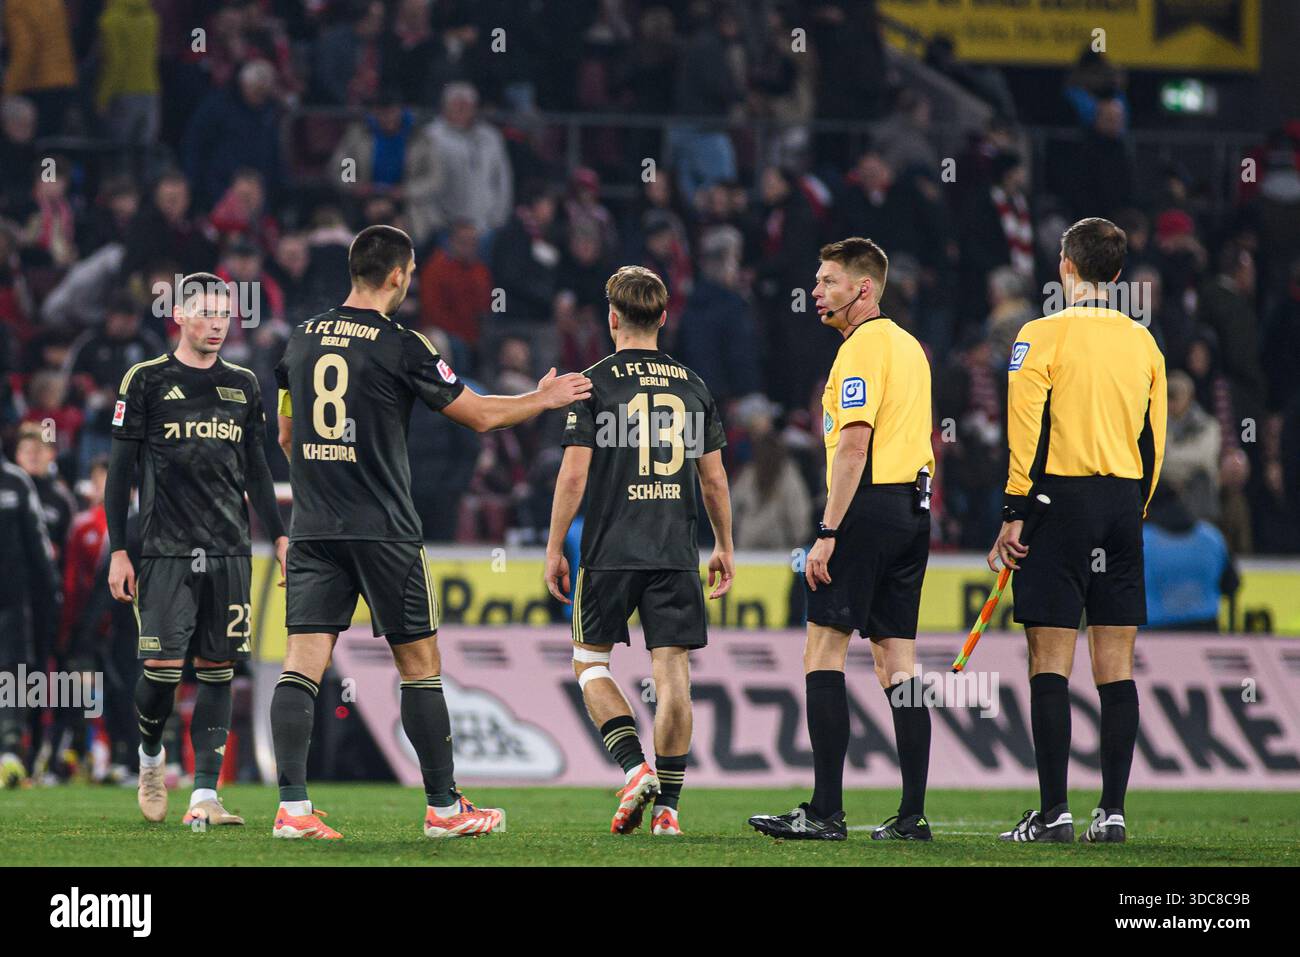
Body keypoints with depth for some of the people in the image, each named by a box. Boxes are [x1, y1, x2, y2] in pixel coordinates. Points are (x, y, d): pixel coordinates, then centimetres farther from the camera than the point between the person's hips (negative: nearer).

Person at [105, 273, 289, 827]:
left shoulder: (243, 385, 14)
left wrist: (278, 536, 11)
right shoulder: (147, 381, 2)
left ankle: (204, 796, 0)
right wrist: (117, 552, -2)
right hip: (167, 551, -4)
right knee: (163, 666, -11)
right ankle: (151, 756, 18)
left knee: (218, 671, -1)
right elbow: (121, 471, 3)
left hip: (230, 552, 4)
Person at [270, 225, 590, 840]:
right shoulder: (402, 346, -7)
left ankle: (292, 807, -12)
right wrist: (543, 400, 17)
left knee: (302, 663, -2)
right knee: (419, 666, 6)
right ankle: (444, 808, 11)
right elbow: (479, 415, 1)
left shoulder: (302, 340, 8)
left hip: (313, 529, 4)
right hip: (383, 531, -4)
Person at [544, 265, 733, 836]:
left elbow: (574, 474, -7)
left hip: (610, 552, -3)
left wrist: (554, 549, 0)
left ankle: (635, 768, -7)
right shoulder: (693, 387, 8)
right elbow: (714, 479, 11)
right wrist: (724, 549, 22)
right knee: (672, 672, 2)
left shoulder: (595, 383, -3)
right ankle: (666, 805, 0)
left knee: (590, 661, 12)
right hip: (676, 554, 3)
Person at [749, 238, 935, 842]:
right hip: (913, 508, 9)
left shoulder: (862, 347, -10)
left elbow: (854, 444, -18)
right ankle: (912, 815, 3)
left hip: (869, 504, -9)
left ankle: (826, 810, -12)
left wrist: (828, 532, -19)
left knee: (823, 646, -7)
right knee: (896, 660, 8)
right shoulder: (909, 346, 19)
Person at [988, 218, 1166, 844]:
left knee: (1050, 661, -4)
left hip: (1062, 500, -5)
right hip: (1124, 501, 5)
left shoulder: (1044, 336, -6)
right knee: (1115, 663, 5)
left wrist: (1013, 515, -6)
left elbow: (1026, 431, -10)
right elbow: (1155, 438, 13)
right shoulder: (1143, 342, 10)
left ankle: (1054, 810, -8)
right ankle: (1112, 811, 3)